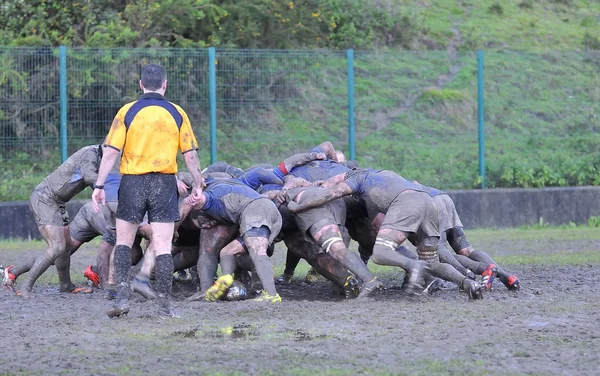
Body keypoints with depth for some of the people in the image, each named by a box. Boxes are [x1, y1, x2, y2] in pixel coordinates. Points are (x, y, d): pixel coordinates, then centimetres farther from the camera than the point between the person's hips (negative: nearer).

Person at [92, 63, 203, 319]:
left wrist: (99, 185, -2)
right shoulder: (177, 113, 2)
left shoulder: (127, 112, -2)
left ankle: (123, 297, -1)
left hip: (132, 182, 0)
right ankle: (164, 305, -1)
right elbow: (190, 154, 4)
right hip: (164, 183, 0)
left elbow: (111, 151, -6)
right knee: (163, 247, 1)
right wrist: (198, 185, 15)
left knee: (123, 243, 12)